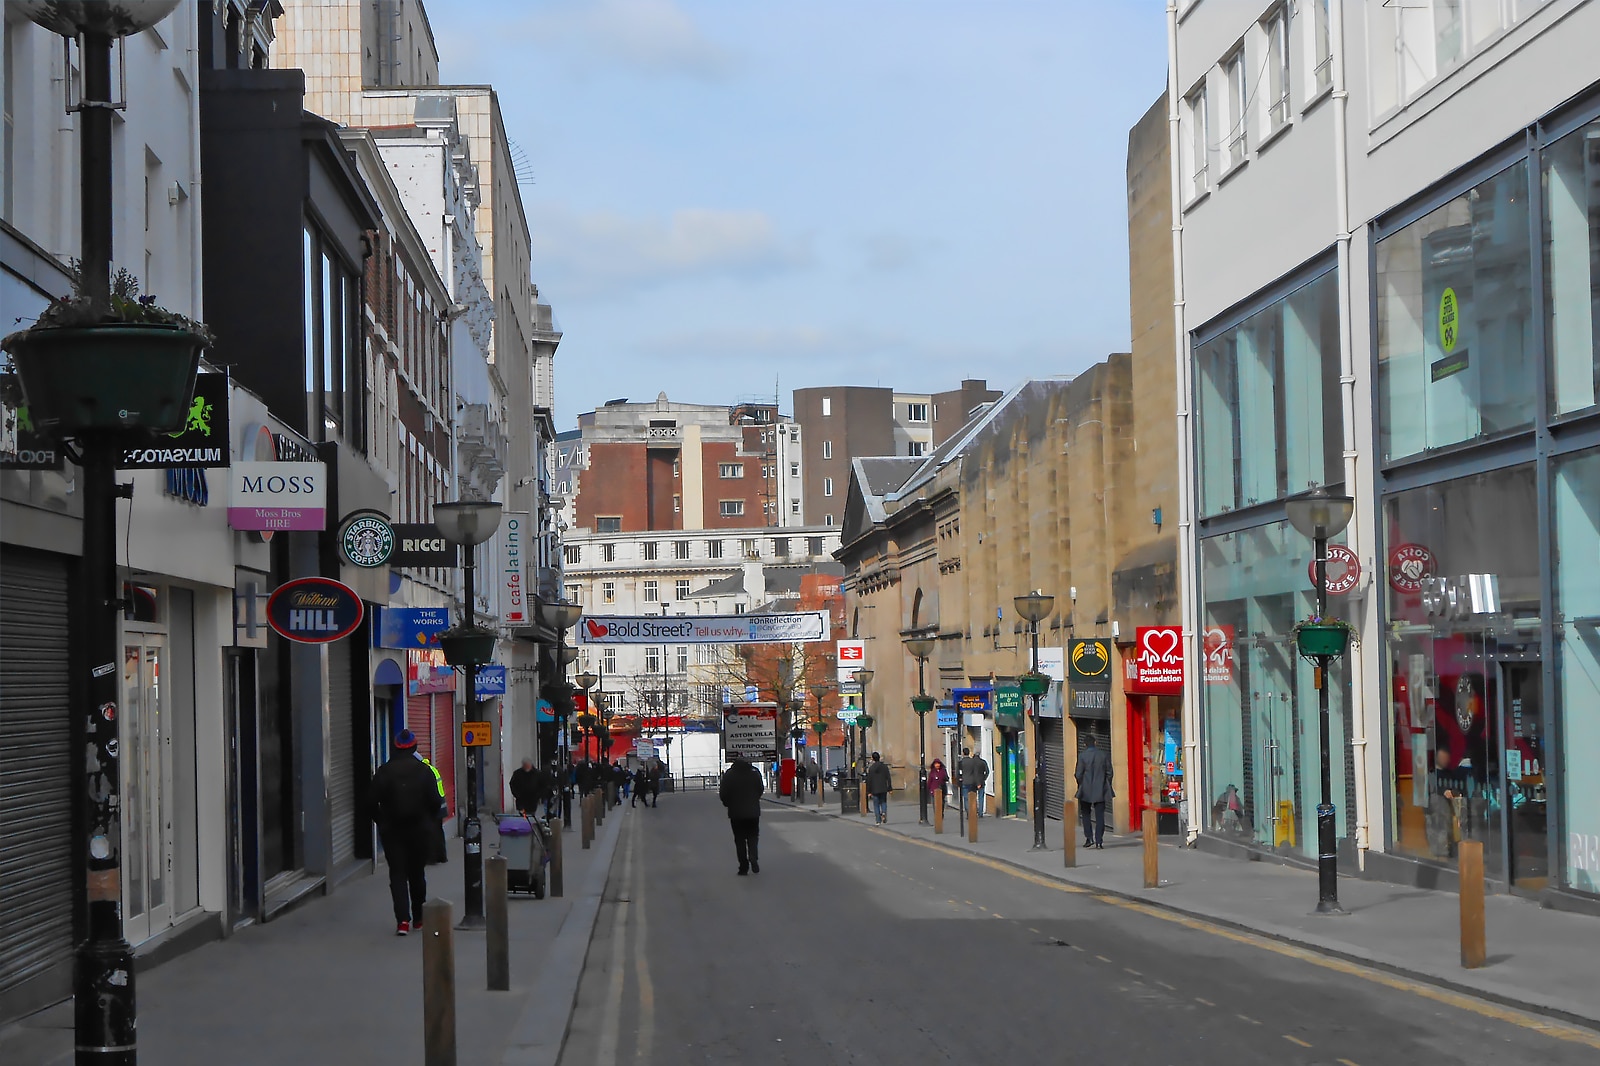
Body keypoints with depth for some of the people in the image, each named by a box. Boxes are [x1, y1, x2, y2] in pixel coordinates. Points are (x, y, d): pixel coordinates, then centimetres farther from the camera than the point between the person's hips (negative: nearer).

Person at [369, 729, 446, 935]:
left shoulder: (384, 771, -5)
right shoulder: (424, 770, -4)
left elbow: (372, 800, -6)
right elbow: (435, 801, -7)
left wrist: (381, 822, 7)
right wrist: (431, 822, 8)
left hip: (392, 831, -1)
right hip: (420, 831, 1)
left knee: (397, 874, 0)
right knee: (417, 873, 15)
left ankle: (403, 919, -14)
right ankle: (419, 917, 23)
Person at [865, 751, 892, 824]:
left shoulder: (871, 768, -6)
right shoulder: (884, 766, 1)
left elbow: (869, 780, -5)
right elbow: (888, 778, 1)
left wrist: (869, 791, 0)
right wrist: (889, 788, 6)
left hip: (875, 790, -2)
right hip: (883, 789, 2)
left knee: (876, 805, 5)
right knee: (883, 802, 17)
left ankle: (878, 821, 1)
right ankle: (884, 812, -12)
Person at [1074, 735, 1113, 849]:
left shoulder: (1082, 756, -9)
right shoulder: (1104, 755, -2)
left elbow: (1078, 774, -9)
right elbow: (1109, 773, 2)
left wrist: (1080, 784, 10)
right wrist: (1107, 786, 15)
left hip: (1086, 791, -2)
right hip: (1100, 791, 2)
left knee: (1085, 814, 13)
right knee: (1099, 816, 4)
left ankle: (1089, 838, 3)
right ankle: (1099, 840, 1)